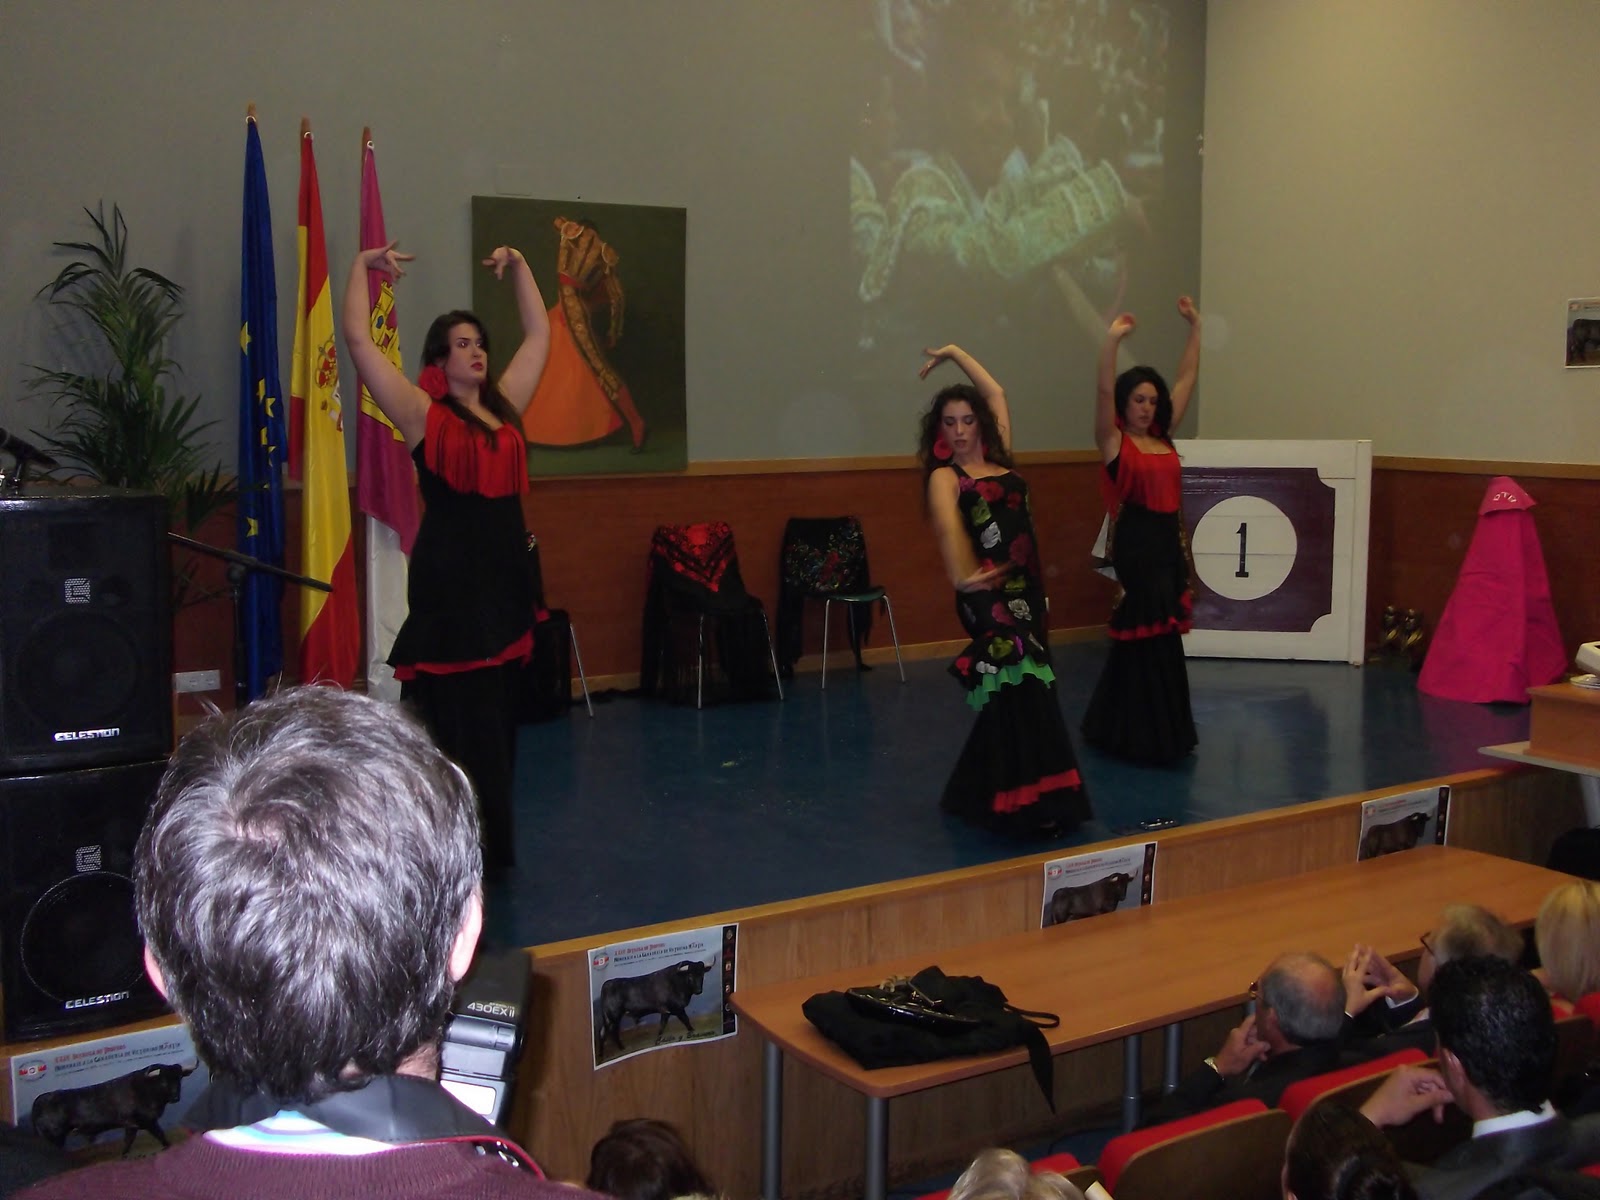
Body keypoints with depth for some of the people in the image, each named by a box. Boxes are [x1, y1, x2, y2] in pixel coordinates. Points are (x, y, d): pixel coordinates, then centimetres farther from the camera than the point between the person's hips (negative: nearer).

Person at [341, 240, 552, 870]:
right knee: (452, 722, -3)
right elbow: (358, 341, -7)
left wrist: (518, 267, 24)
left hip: (507, 575, 6)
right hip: (448, 580, -6)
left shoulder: (505, 406, 12)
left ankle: (491, 843, 21)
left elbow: (539, 333, 22)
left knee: (498, 719, 11)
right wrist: (362, 267, 1)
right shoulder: (424, 415, -2)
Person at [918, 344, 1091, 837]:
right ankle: (1028, 804, -8)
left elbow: (996, 393, 21)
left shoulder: (998, 460, 14)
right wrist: (964, 575, -27)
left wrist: (955, 353, 25)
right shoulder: (945, 475, -3)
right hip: (989, 596, -7)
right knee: (1018, 690, -12)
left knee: (1018, 692, 10)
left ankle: (976, 793, 22)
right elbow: (945, 520, -24)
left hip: (1025, 590, 7)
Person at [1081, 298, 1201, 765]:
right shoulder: (1114, 442, -5)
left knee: (1162, 641, 11)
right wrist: (1112, 341, -30)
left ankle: (1159, 733, 24)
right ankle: (1142, 737, 6)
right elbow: (1104, 391, -20)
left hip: (1169, 546, 7)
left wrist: (1195, 327, 14)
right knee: (1144, 642, -3)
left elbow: (1187, 379, 15)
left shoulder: (1164, 438, 11)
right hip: (1134, 547, -7)